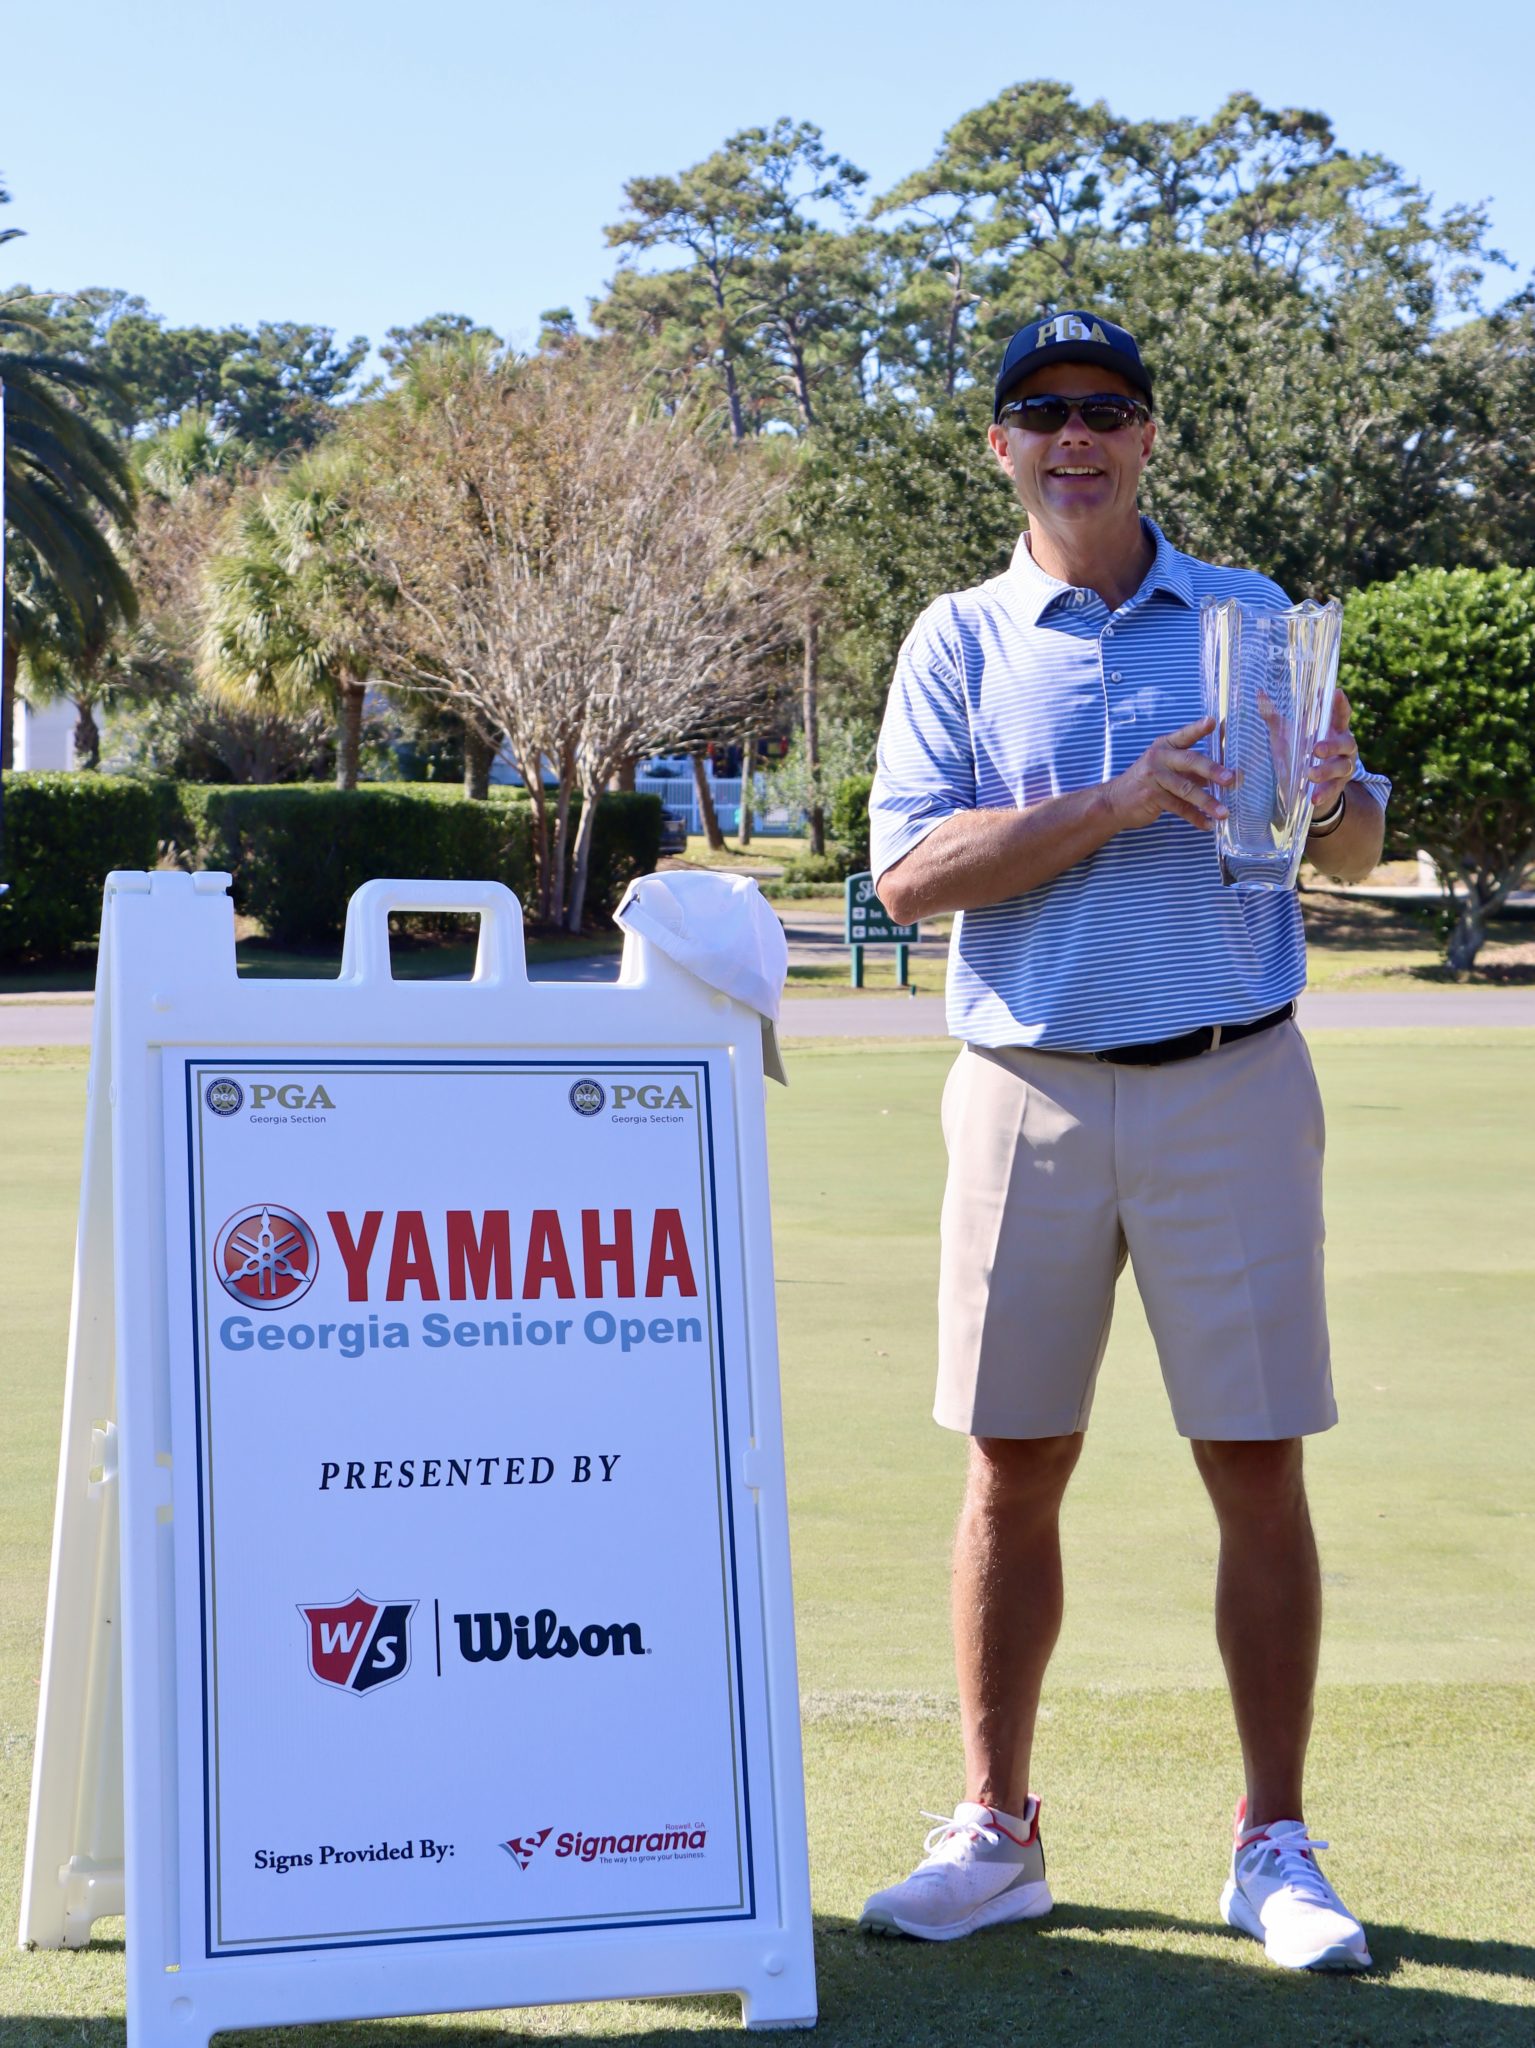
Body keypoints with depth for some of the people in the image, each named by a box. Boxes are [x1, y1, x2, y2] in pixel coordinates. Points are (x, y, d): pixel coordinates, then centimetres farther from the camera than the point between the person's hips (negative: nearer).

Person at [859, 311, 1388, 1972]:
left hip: (1230, 1088, 0)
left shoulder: (1254, 618, 10)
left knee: (1259, 1469, 0)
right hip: (1028, 1090, 0)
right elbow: (911, 872, -6)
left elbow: (1358, 855, 10)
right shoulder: (959, 643, 7)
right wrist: (1118, 804, -16)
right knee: (1013, 1467, 4)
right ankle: (994, 1833, 15)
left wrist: (1327, 802, -13)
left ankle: (1274, 1848, 10)